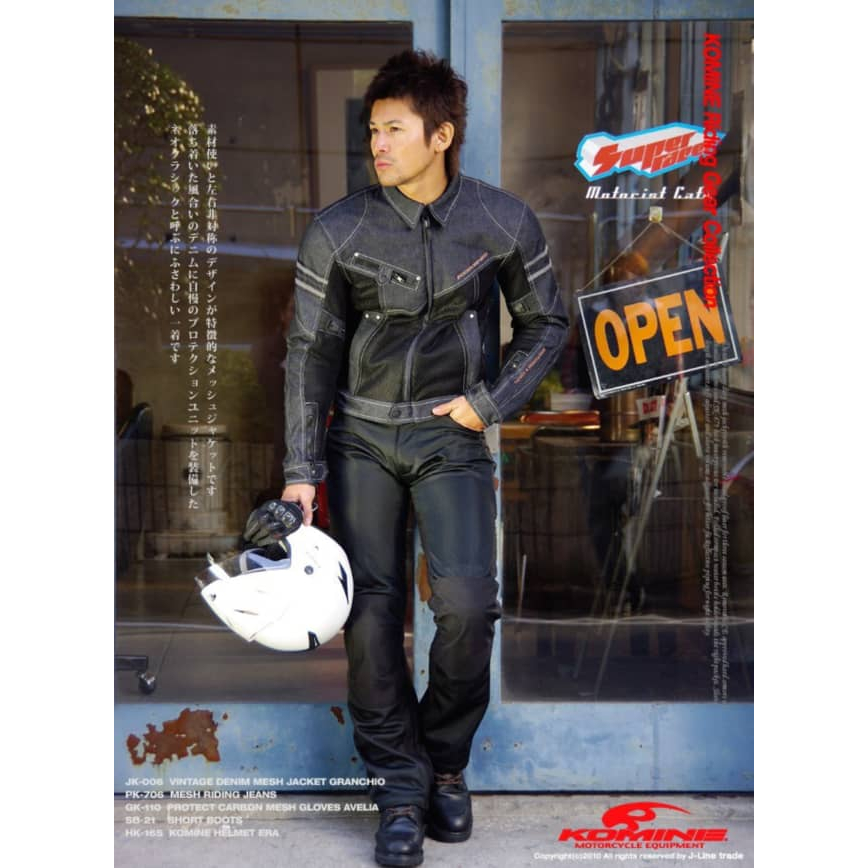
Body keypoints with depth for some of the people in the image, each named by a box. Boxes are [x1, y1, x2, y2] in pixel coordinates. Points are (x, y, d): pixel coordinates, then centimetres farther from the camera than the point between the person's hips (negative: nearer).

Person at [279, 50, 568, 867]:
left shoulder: (503, 221, -6)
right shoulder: (336, 232, -7)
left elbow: (545, 324, 7)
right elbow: (311, 352, -2)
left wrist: (490, 402, -4)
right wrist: (302, 470, -5)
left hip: (451, 435, 0)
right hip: (362, 436, 1)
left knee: (467, 602, -14)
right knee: (371, 613, -2)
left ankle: (445, 760, 13)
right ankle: (400, 789, 13)